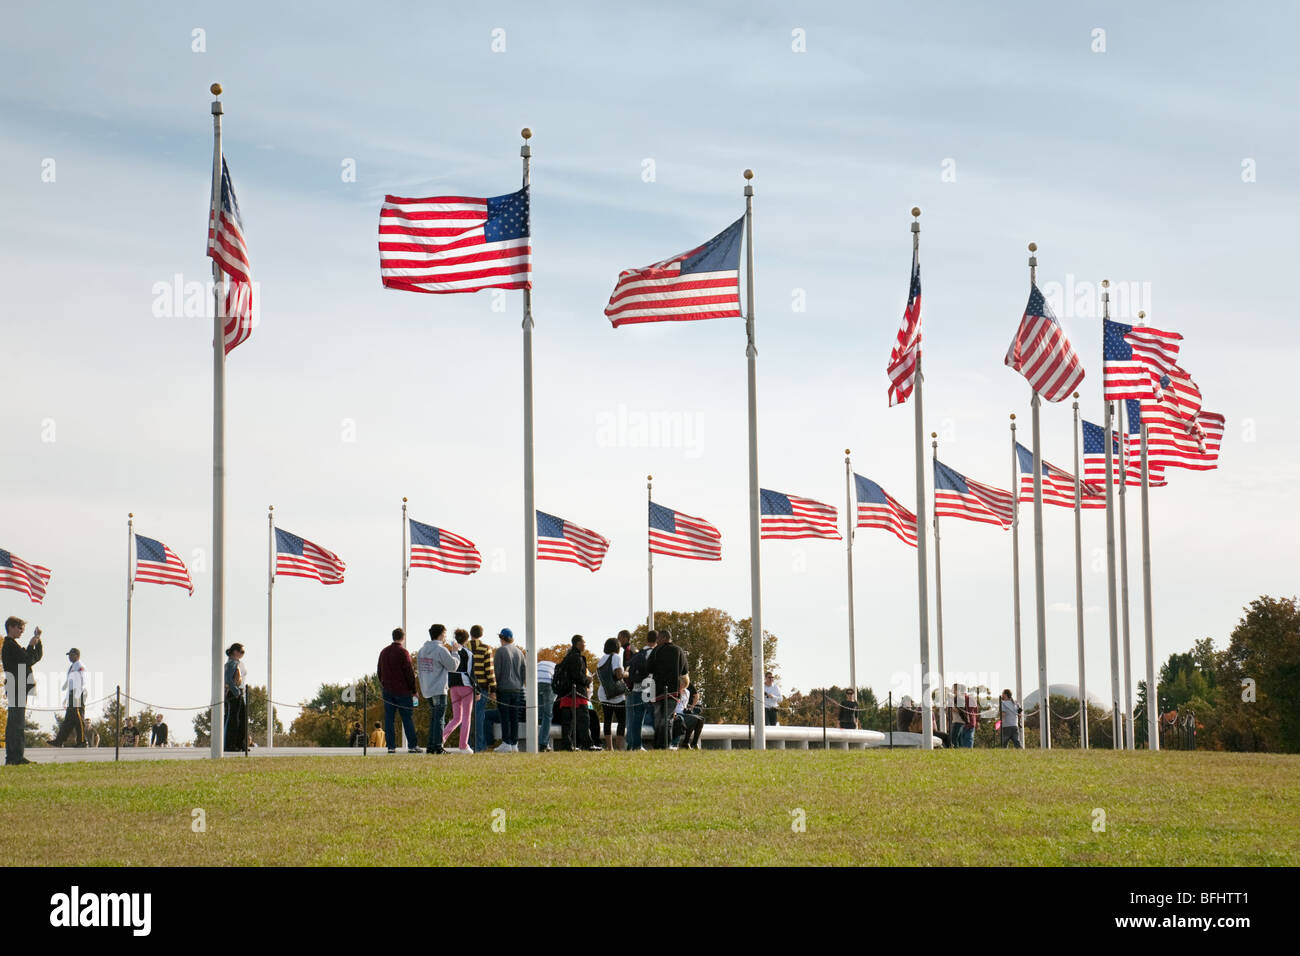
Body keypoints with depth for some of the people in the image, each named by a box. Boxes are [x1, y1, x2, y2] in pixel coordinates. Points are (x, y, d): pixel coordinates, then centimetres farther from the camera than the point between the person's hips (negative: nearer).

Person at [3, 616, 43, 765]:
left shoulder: (12, 645, 22)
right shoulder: (10, 645, -10)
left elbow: (36, 657, 22)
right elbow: (28, 660, -17)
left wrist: (38, 641, 12)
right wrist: (31, 645, -6)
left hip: (19, 689, 11)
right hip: (17, 688, -11)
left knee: (14, 723, 11)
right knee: (18, 723, -12)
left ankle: (11, 757, 13)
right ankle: (16, 757, -14)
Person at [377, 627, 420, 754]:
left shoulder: (384, 652, 11)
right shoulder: (403, 652, -9)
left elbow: (380, 672, 18)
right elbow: (410, 673, -10)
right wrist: (413, 690, -3)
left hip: (388, 691, 5)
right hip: (403, 691, -5)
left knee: (389, 719, 4)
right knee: (408, 718, -1)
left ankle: (391, 746, 0)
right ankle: (412, 746, -3)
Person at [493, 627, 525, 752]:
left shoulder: (500, 651, -5)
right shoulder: (519, 652, 12)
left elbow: (497, 671, -8)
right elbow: (523, 671, 14)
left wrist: (494, 687, -3)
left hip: (504, 689, -6)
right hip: (517, 689, 6)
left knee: (505, 717, -5)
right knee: (515, 718, 6)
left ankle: (506, 743, -9)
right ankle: (514, 744, 6)